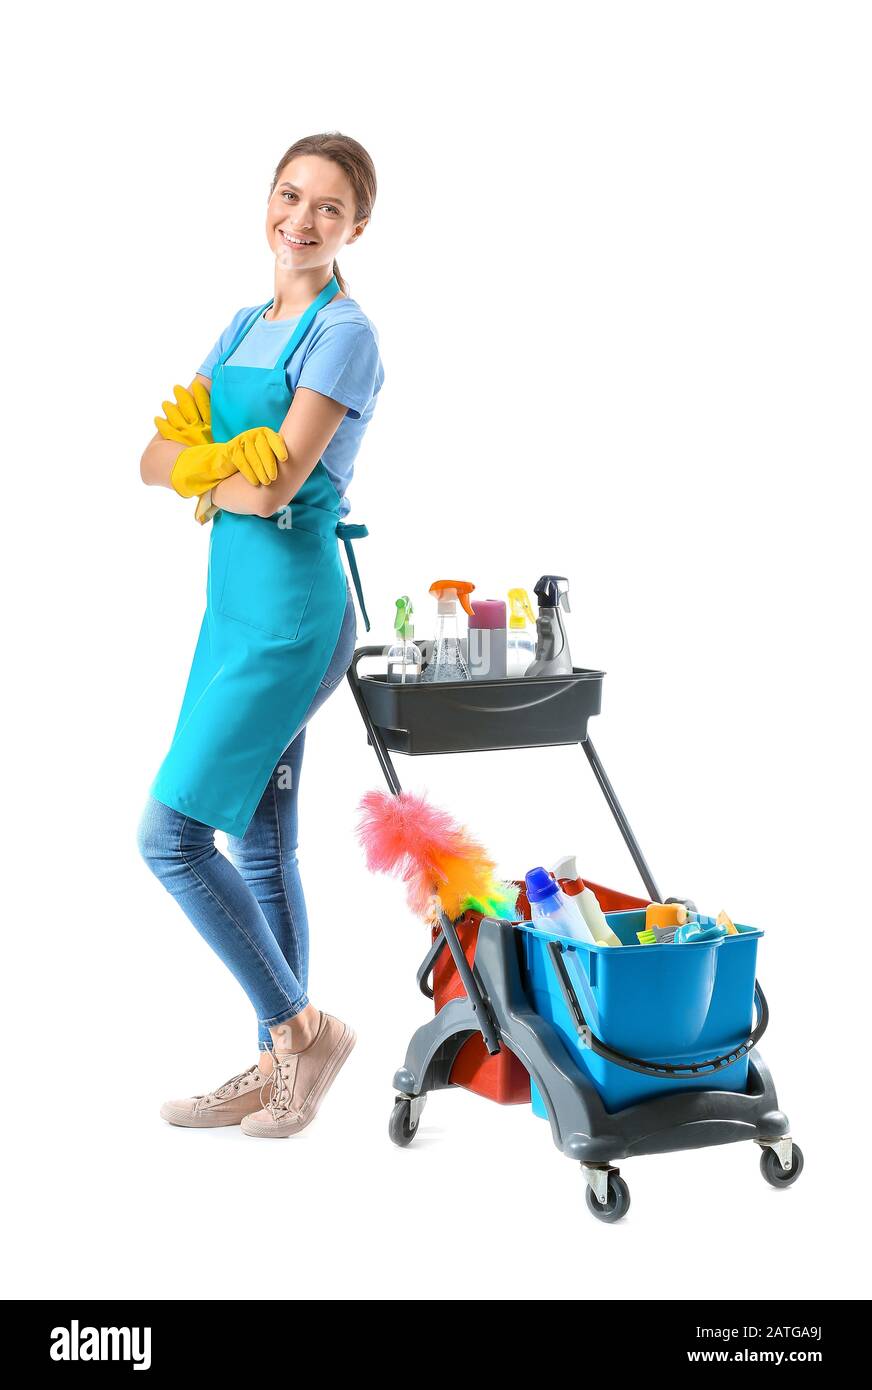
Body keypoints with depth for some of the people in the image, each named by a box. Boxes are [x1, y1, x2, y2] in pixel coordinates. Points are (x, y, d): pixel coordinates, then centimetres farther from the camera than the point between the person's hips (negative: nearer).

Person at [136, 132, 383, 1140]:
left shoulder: (344, 332, -10)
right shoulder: (243, 326, 14)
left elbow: (274, 487, -20)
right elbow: (153, 460, 6)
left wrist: (195, 458, -2)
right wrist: (223, 458, -13)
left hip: (292, 609, -8)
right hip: (235, 602, 8)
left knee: (171, 834, -8)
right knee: (257, 843, 12)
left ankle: (299, 1026, 8)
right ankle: (281, 1063, 22)